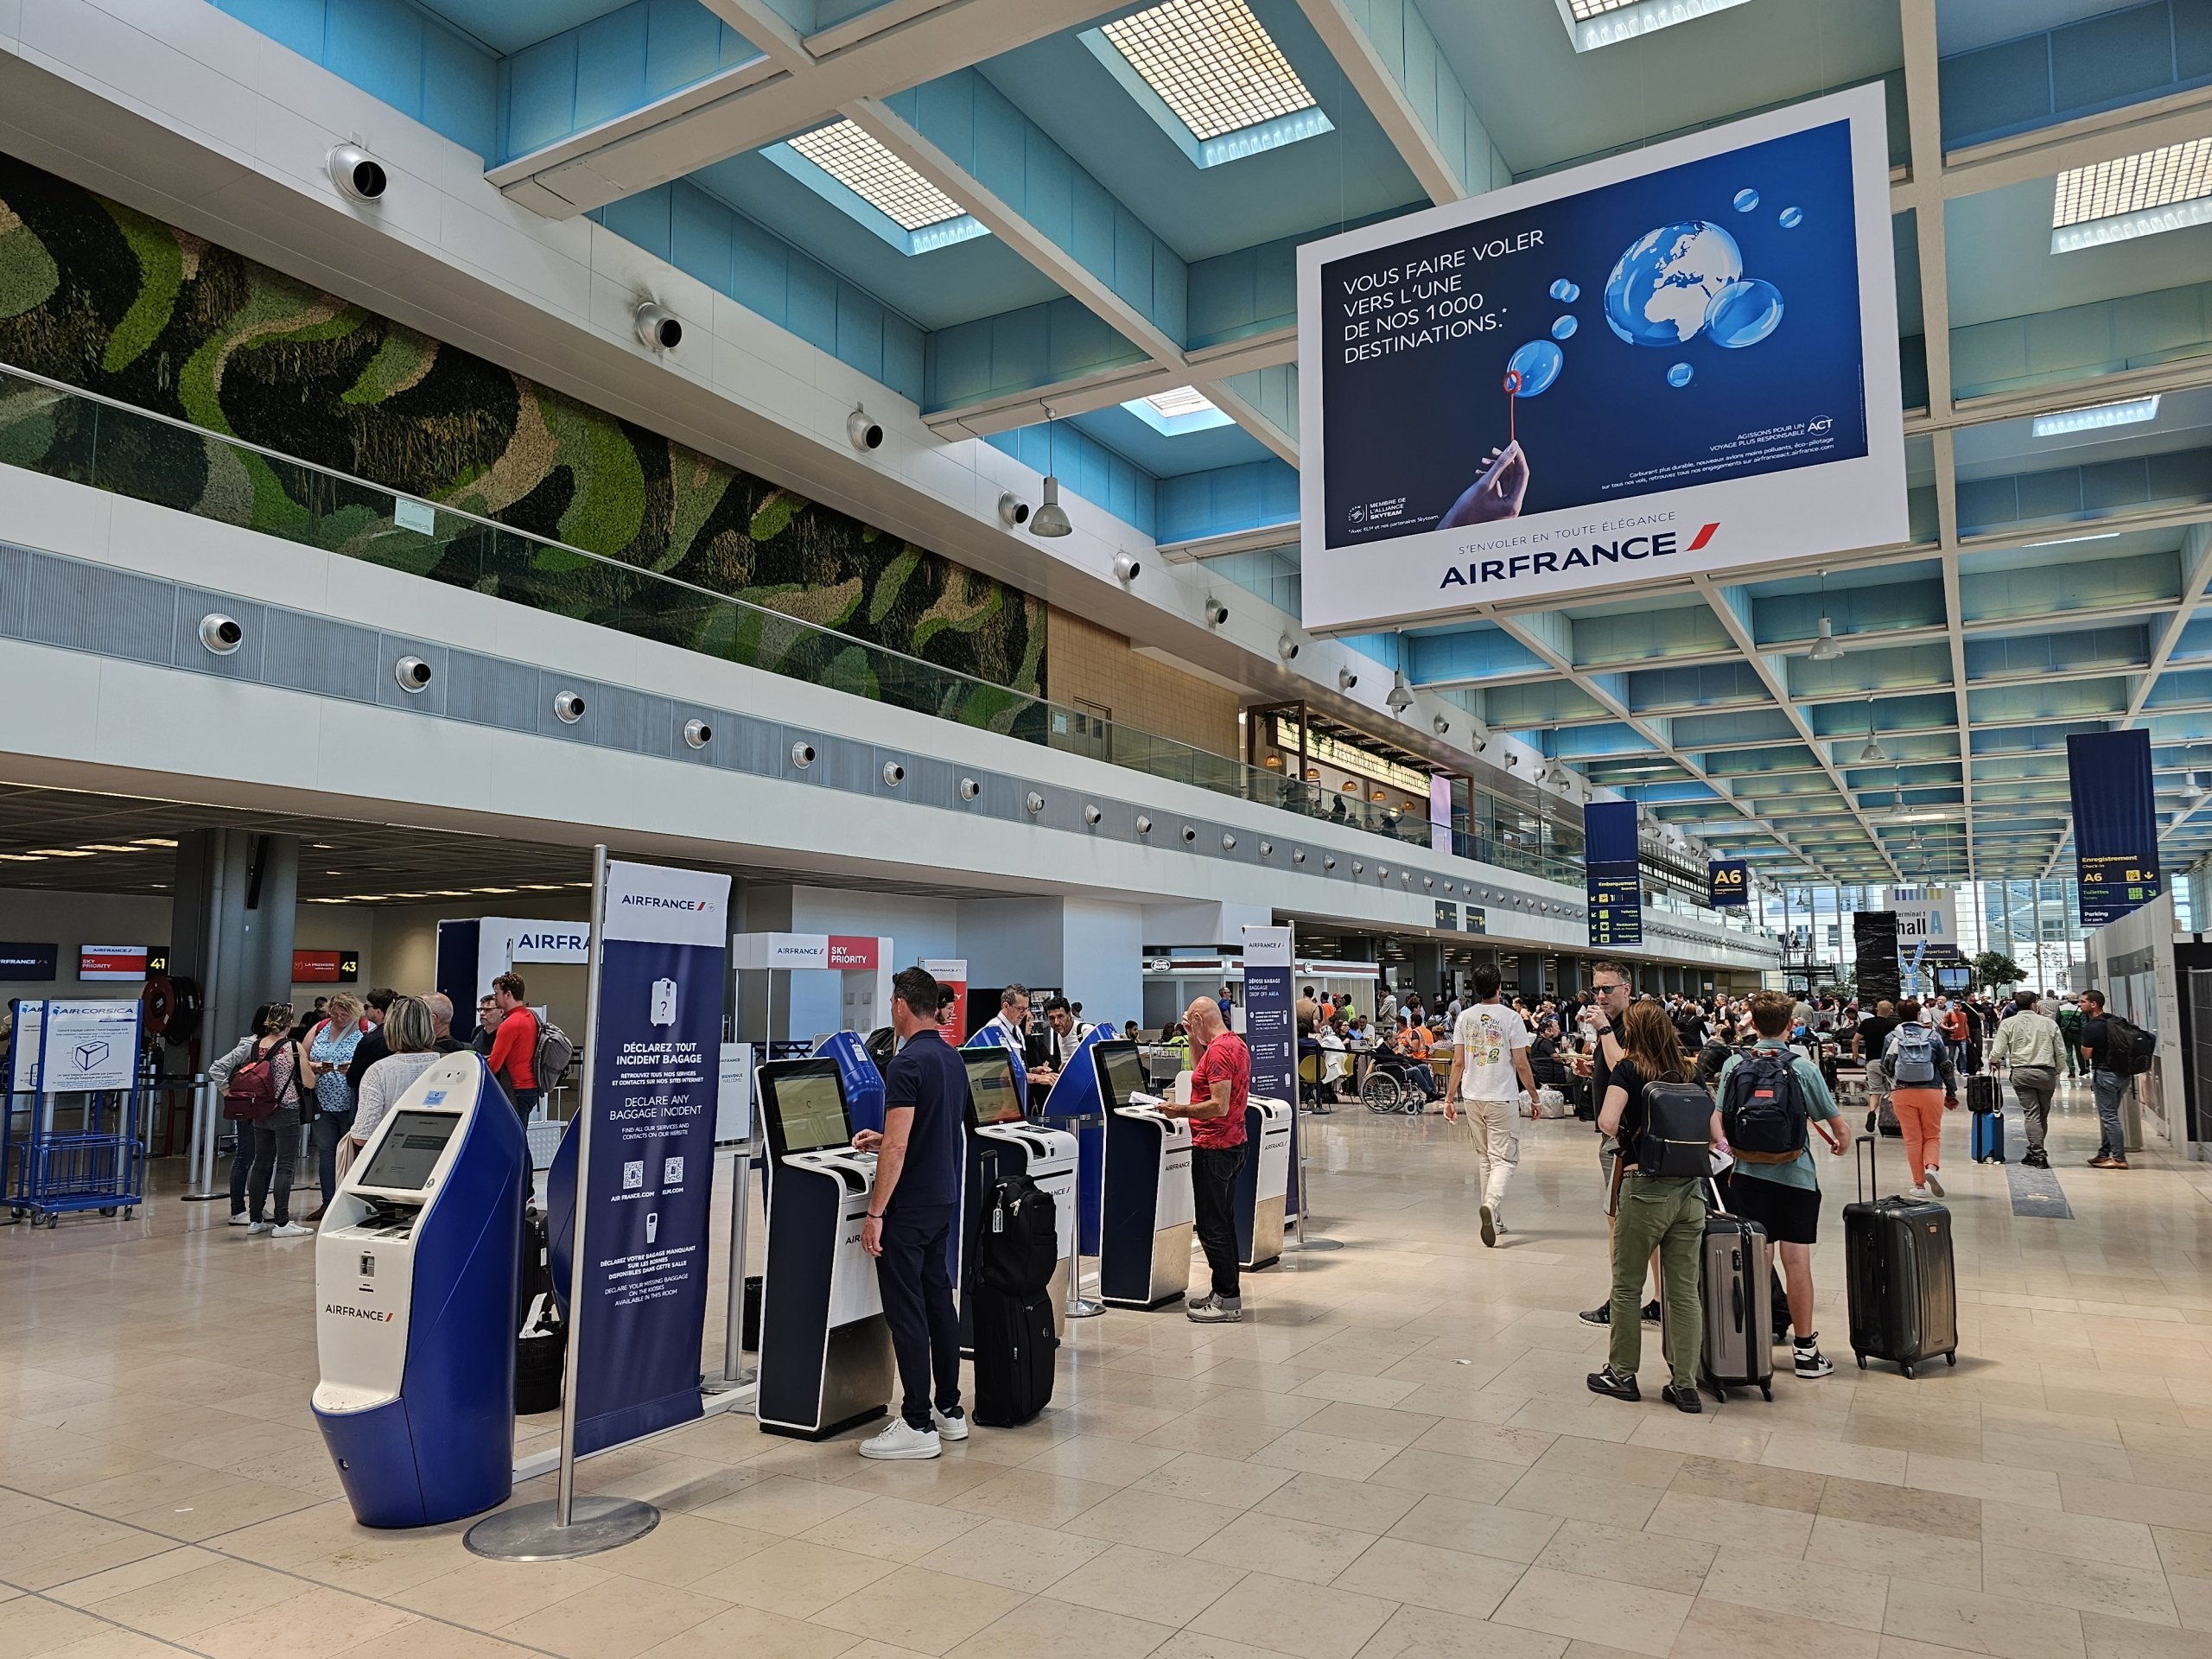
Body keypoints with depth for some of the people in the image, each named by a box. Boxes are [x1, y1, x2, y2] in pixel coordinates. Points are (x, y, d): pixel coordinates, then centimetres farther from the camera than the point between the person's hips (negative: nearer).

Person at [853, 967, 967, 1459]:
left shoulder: (908, 1063, -19)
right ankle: (949, 1409, 22)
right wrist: (882, 1141, 24)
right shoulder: (953, 1058, 9)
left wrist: (875, 1212, -19)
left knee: (905, 1311, -3)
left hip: (910, 1206, -9)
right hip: (944, 1200, 9)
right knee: (938, 1299, 15)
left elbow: (897, 1147, -23)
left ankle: (918, 1425, 2)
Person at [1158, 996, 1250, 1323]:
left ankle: (1228, 1301, 1)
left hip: (1213, 1147, -10)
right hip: (1233, 1144, 10)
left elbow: (1219, 1106, -25)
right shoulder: (1237, 1044, 12)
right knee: (1223, 1222, 16)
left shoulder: (1218, 1050, -19)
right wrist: (1194, 1040, 19)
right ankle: (1224, 1291, 23)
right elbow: (1205, 1076, 28)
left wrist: (1181, 1111, -17)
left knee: (1212, 1226, -4)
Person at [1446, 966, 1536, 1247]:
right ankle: (1491, 1204, -26)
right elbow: (1521, 1064, -7)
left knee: (1484, 1157, 15)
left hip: (1473, 1097, 4)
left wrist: (1450, 1098, 9)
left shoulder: (1465, 1017, 2)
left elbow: (1458, 1062, 2)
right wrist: (1534, 1097, 4)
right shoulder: (1510, 1017, -8)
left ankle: (1495, 1220, 20)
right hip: (1502, 1098, -4)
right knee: (1503, 1158, 0)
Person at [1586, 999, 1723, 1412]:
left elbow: (1608, 1122, -19)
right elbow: (1715, 1136, 10)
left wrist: (1623, 1138, 1)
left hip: (1645, 1188, -5)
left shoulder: (1628, 1070, -5)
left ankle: (1621, 1374, 20)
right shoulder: (1687, 1075, 10)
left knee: (1626, 1286, 10)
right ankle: (1685, 1385, 12)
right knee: (1684, 1291, 8)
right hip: (1690, 1189, 5)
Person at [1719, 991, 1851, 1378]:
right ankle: (1805, 1349, 9)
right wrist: (1841, 1144, 21)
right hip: (1796, 1175, -2)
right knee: (1797, 1261, 2)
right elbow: (1837, 1125, -2)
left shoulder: (1733, 1066, -2)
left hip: (1749, 1173, 2)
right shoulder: (1802, 1068, -8)